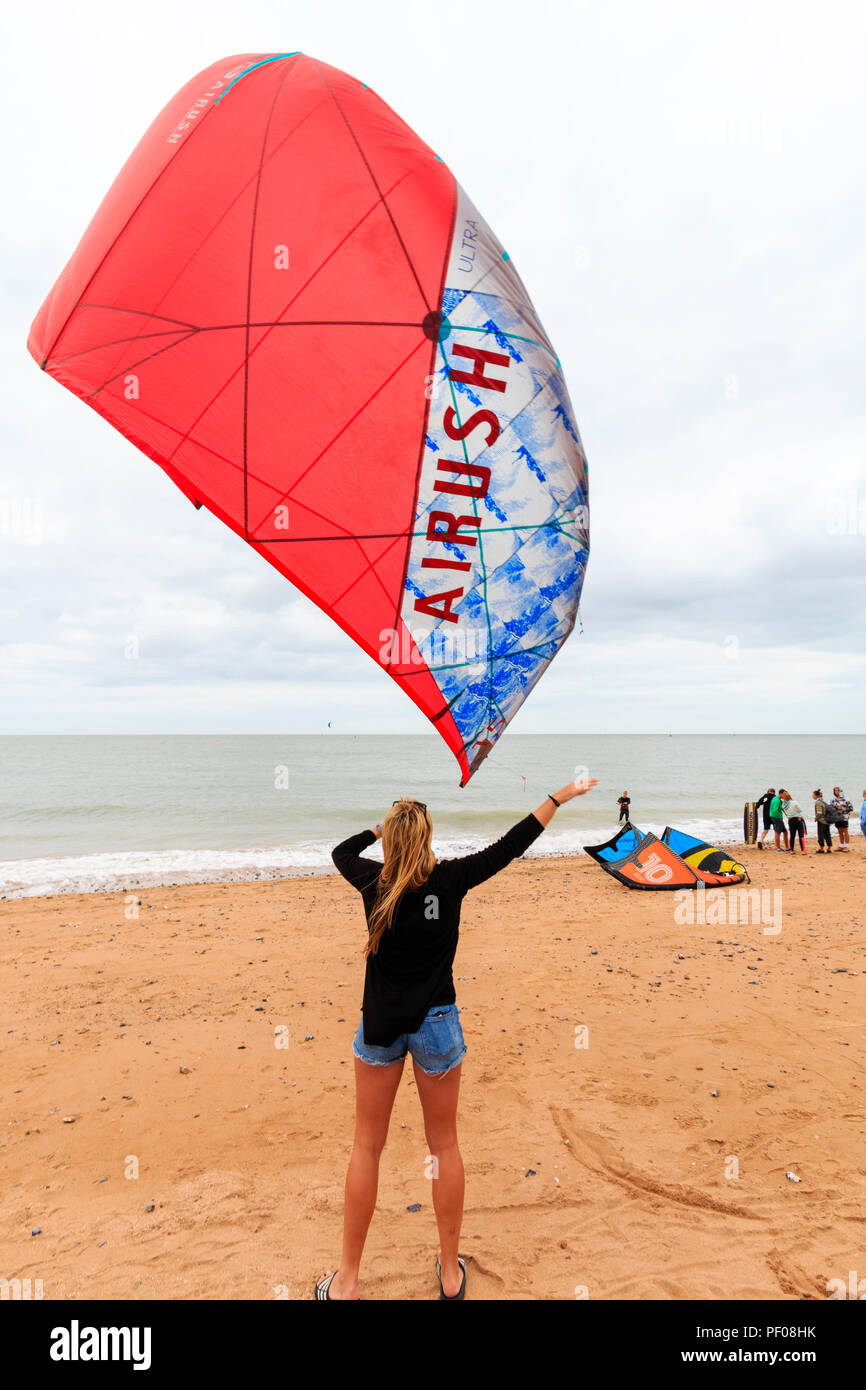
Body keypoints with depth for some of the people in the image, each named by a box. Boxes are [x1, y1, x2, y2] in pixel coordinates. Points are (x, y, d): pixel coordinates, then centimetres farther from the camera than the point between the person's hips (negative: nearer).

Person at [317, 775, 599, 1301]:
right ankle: (451, 1271, 27)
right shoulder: (449, 879, -11)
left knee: (368, 1146, 12)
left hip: (381, 1025, 1)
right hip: (435, 1023, -1)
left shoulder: (374, 883, -7)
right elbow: (510, 846, -3)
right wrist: (559, 798, 4)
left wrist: (383, 827, 21)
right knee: (444, 1144, 14)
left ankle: (347, 1278, 21)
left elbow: (342, 851, 15)